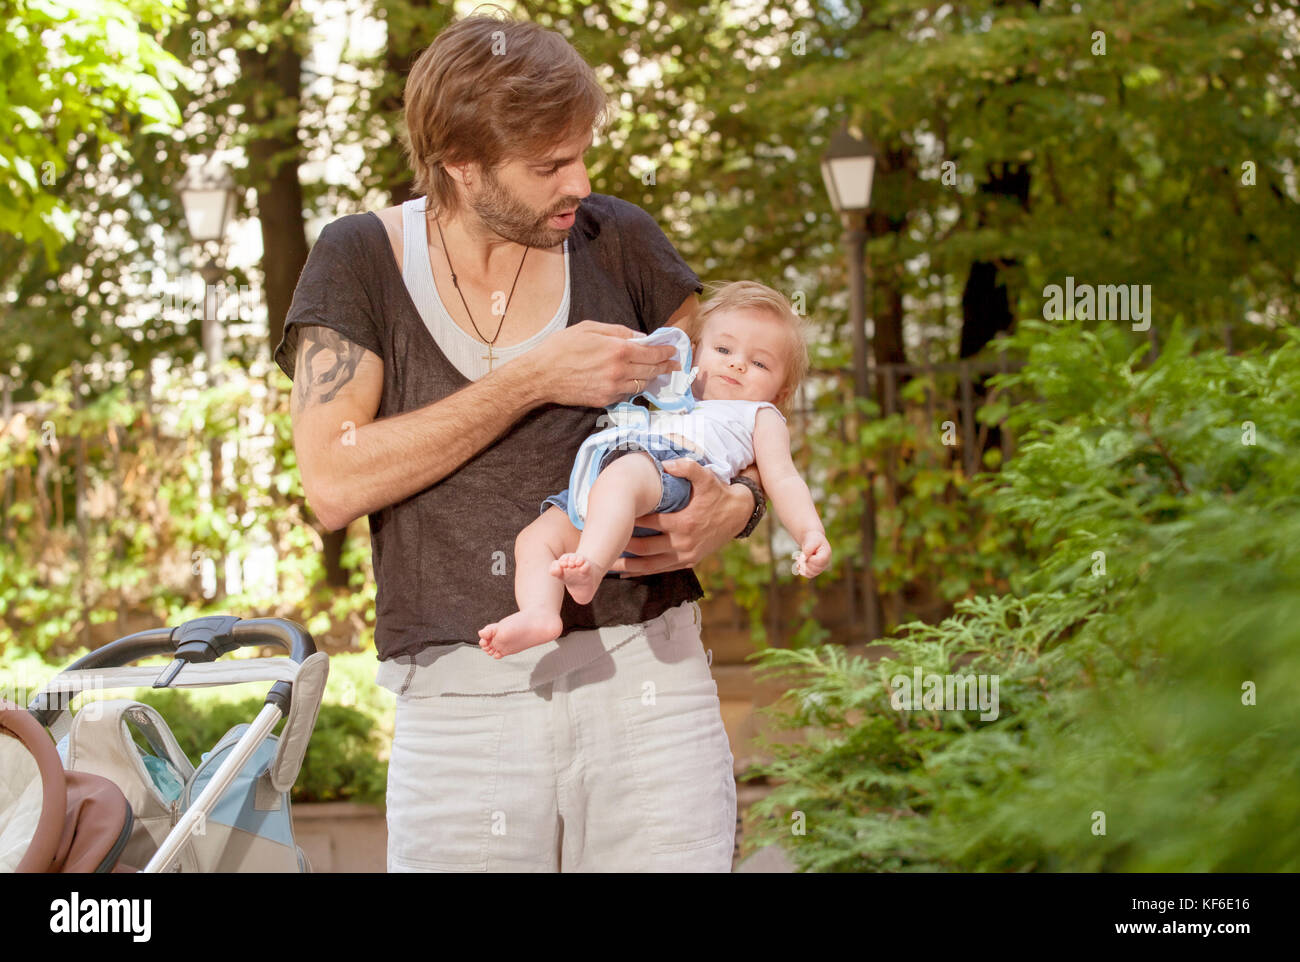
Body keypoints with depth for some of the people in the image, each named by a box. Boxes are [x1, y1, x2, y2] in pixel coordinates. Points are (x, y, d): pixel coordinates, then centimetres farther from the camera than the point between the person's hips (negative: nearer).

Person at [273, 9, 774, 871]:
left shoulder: (615, 241, 6)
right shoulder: (362, 260, 2)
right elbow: (333, 483, -10)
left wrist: (737, 506, -6)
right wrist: (533, 381, -12)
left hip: (646, 679, 1)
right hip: (461, 698, -1)